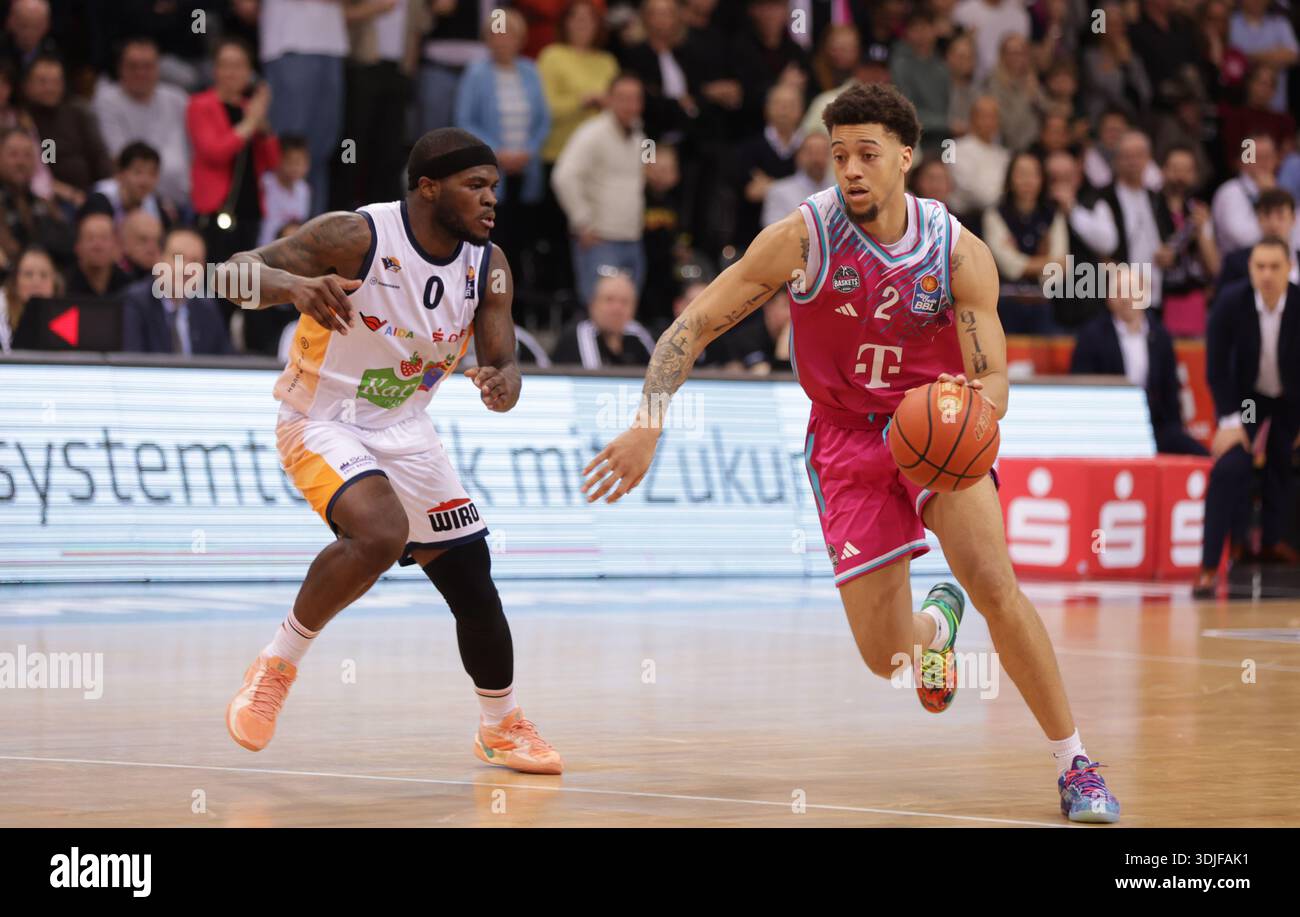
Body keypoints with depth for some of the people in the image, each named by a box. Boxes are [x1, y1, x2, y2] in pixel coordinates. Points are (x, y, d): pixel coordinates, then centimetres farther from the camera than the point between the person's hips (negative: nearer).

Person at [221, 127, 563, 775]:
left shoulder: (488, 267, -5)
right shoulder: (356, 237, -22)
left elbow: (503, 364, -3)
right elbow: (242, 271, -25)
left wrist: (502, 386, -29)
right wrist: (295, 286, -47)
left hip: (405, 431, 6)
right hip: (321, 423, -6)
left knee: (472, 580, 6)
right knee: (381, 532, -33)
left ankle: (501, 727, 30)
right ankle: (279, 661, -13)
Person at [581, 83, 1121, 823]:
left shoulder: (959, 254, -14)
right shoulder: (802, 239, -16)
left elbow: (994, 381, -13)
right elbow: (696, 325, -11)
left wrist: (977, 401, -38)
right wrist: (648, 423, -22)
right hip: (848, 437, 1)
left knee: (993, 582, -25)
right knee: (886, 657, -3)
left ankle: (1076, 765, -12)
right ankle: (937, 621, 39)